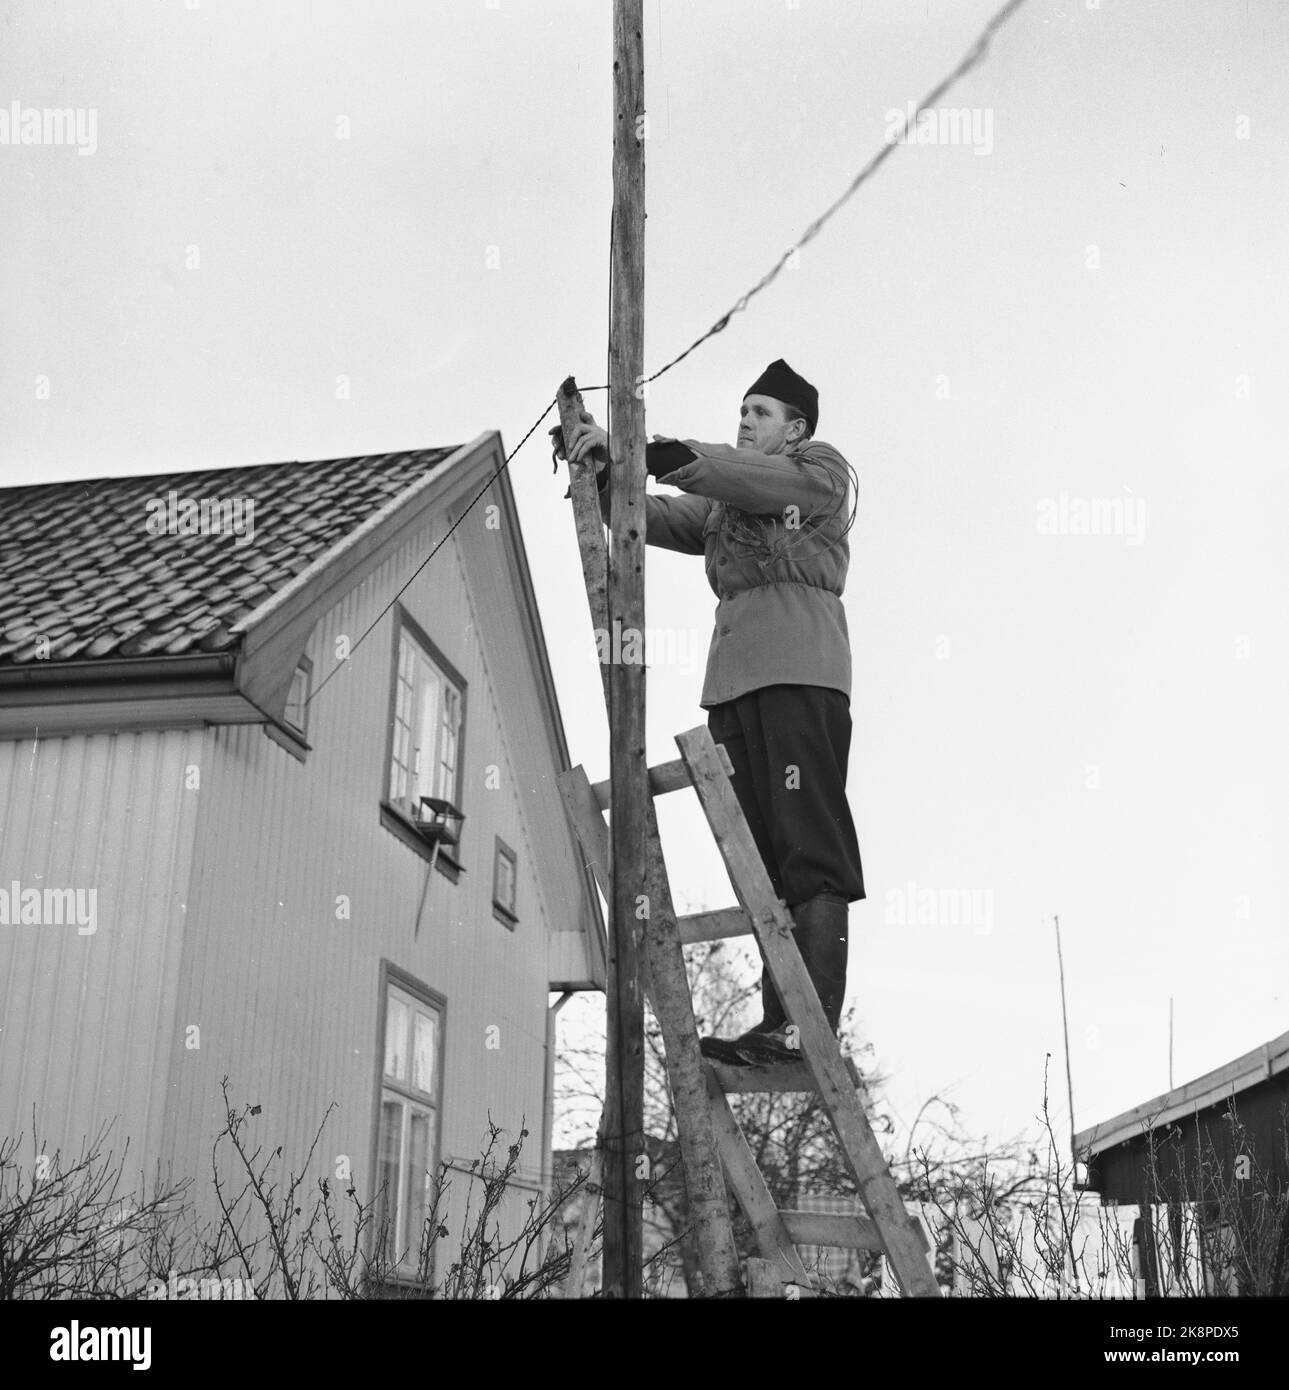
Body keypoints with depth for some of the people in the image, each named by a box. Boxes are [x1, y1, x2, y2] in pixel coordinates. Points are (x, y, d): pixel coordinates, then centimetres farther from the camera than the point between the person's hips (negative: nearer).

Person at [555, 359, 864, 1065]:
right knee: (764, 863, 0)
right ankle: (779, 1020, -4)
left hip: (800, 671, -6)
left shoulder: (820, 469, 12)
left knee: (811, 854, -14)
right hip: (732, 683, 7)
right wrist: (601, 466, 0)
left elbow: (744, 476, -4)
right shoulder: (720, 504, 30)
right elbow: (649, 517, 18)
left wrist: (637, 449, -8)